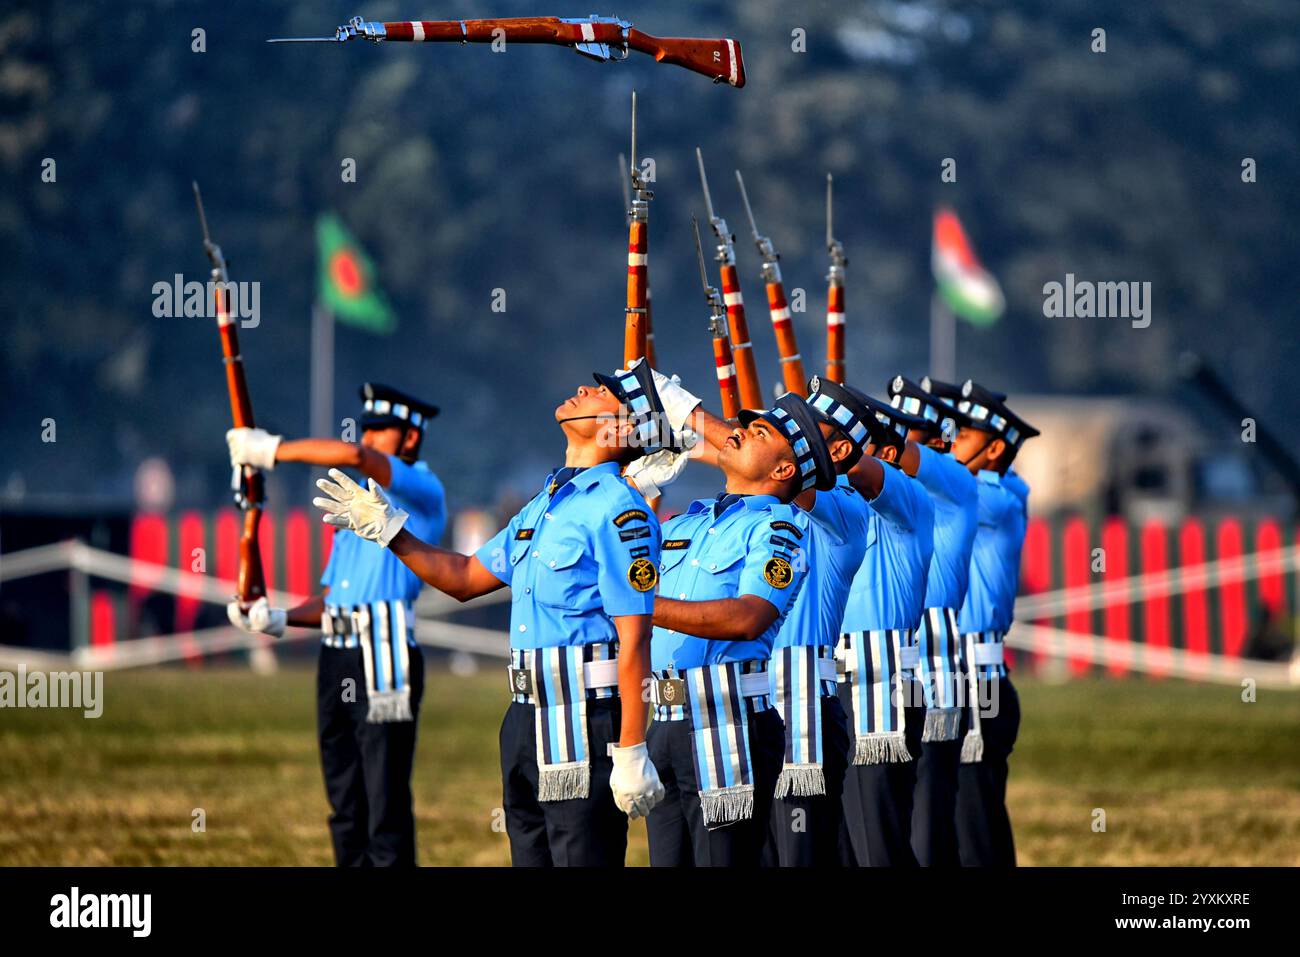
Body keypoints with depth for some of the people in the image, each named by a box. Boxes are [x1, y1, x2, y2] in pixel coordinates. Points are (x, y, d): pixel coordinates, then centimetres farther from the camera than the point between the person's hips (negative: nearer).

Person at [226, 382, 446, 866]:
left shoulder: (423, 491, -2)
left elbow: (353, 455, -20)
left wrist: (271, 450, -13)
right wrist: (279, 618, 5)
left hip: (385, 658, -9)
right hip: (336, 658, 9)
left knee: (386, 803, -12)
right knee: (345, 806, 9)